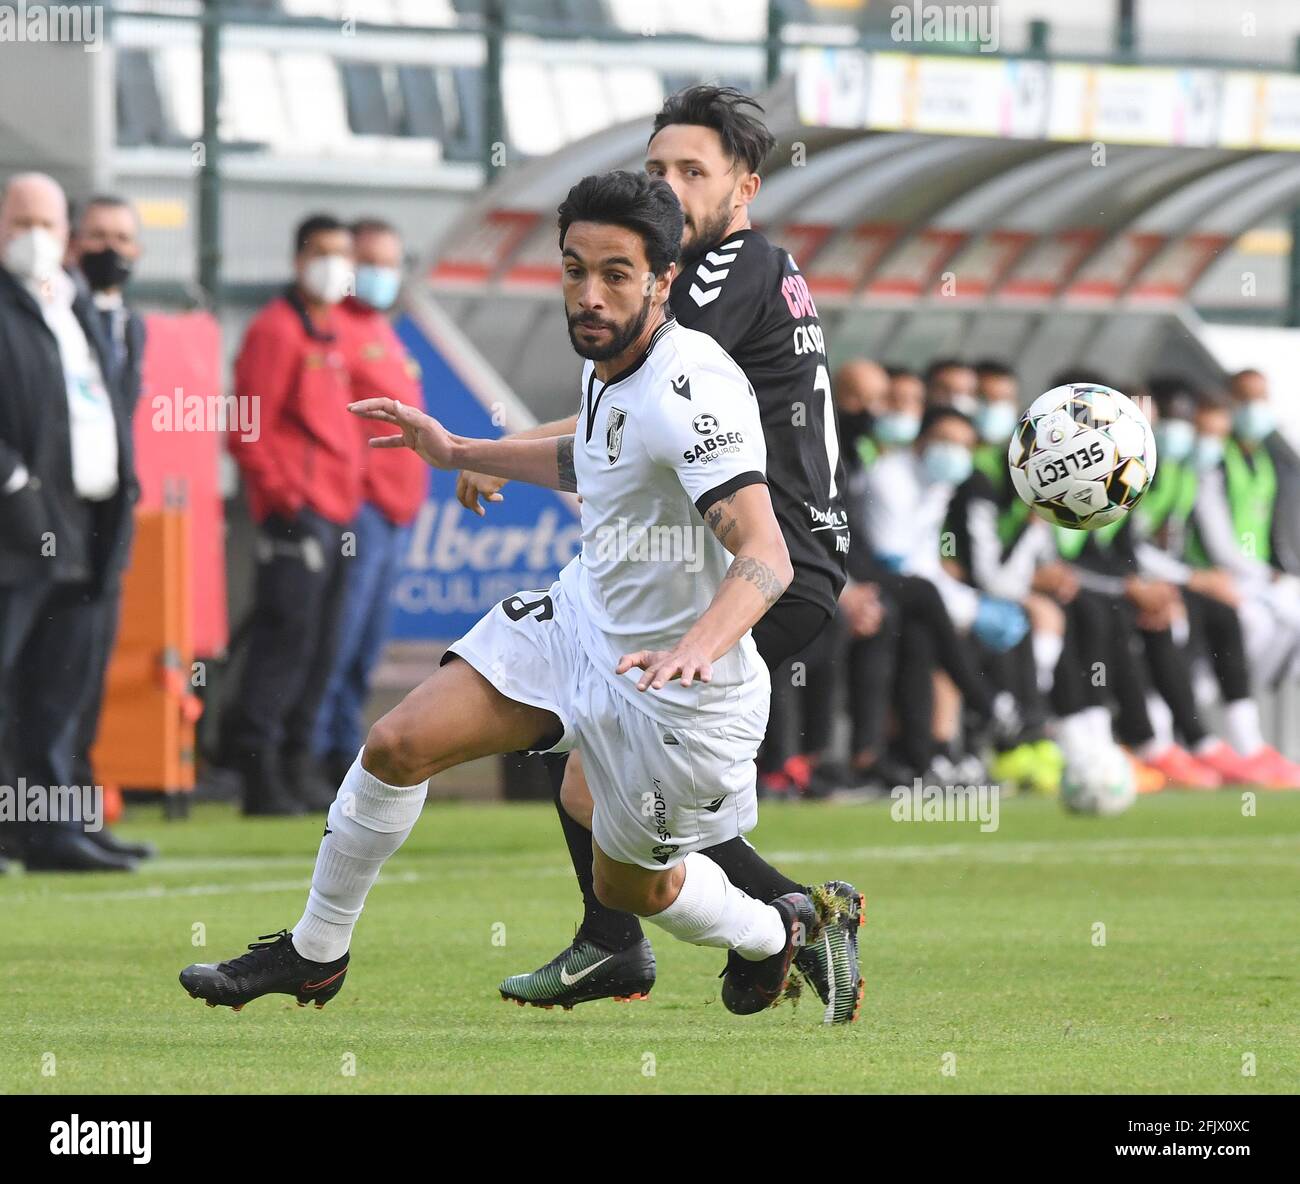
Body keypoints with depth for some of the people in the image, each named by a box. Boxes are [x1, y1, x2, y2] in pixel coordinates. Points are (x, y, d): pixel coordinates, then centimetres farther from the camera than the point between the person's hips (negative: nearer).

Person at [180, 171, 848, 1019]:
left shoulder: (692, 391, -30)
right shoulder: (609, 361, -2)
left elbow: (766, 557, -39)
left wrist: (696, 649, -56)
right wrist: (461, 453, 23)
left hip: (675, 691, -7)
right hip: (581, 621, 7)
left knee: (630, 886, 14)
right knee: (399, 745, -4)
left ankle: (773, 933, 46)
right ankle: (314, 955, 15)